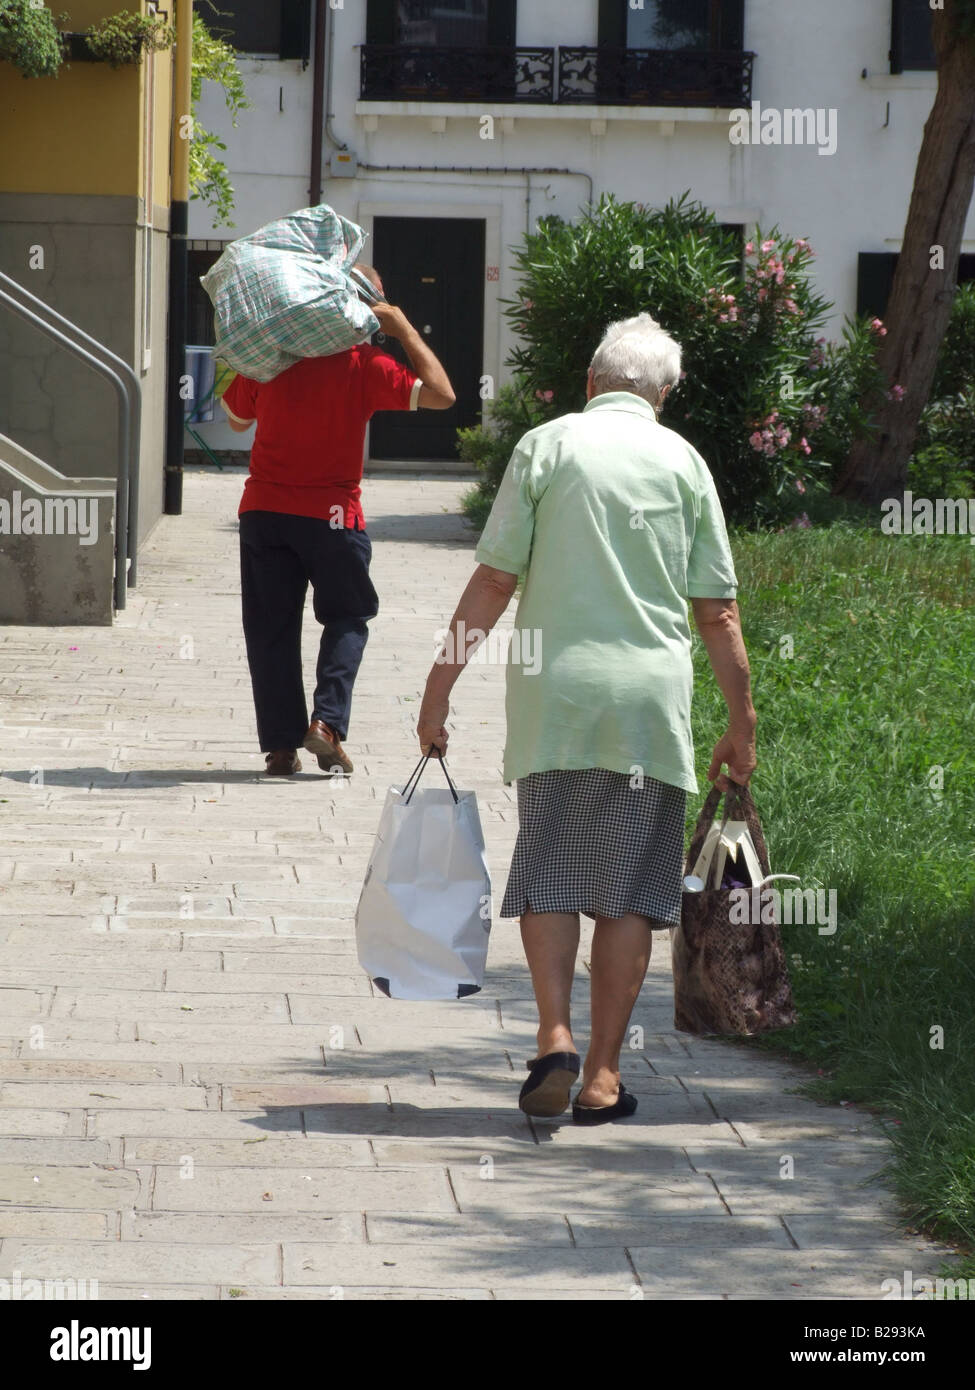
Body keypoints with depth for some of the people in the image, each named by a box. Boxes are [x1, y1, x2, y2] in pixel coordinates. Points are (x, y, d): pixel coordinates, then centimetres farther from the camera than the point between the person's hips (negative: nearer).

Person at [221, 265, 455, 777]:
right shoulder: (364, 366, -11)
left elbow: (236, 417, 14)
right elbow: (440, 394, -10)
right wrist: (404, 330, -5)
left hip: (264, 511, 2)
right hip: (331, 516, -2)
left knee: (272, 628, 8)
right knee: (347, 618, 15)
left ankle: (280, 744, 5)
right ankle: (327, 721, -3)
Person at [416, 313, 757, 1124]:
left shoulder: (546, 446, 3)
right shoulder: (682, 461, 6)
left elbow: (494, 579, -1)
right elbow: (718, 611, 6)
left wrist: (439, 687, 4)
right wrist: (742, 726, 12)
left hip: (553, 692, 0)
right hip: (650, 699, 0)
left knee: (548, 875, 7)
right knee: (629, 891, 5)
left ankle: (556, 1037, -11)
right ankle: (603, 1074, 3)